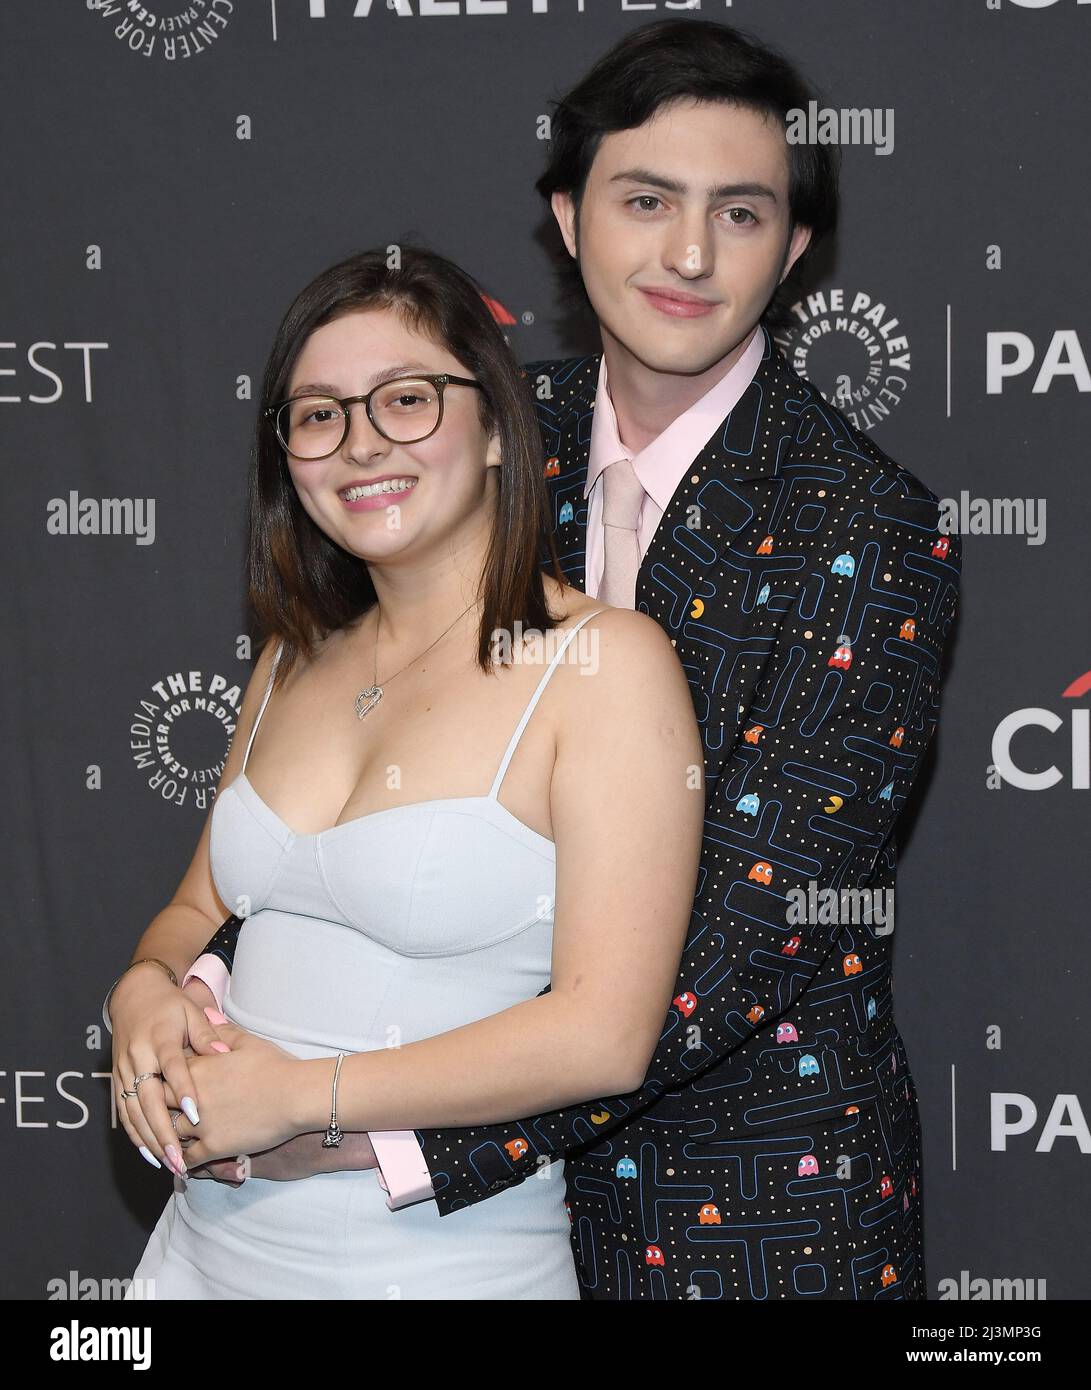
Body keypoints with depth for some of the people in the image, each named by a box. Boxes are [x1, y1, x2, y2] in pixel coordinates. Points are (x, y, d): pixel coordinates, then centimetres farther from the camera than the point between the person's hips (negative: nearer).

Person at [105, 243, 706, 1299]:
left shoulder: (605, 660, -12)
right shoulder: (295, 662, 8)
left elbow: (603, 1035, -19)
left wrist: (302, 1095, -17)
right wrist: (144, 994, -6)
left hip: (441, 1262, -6)